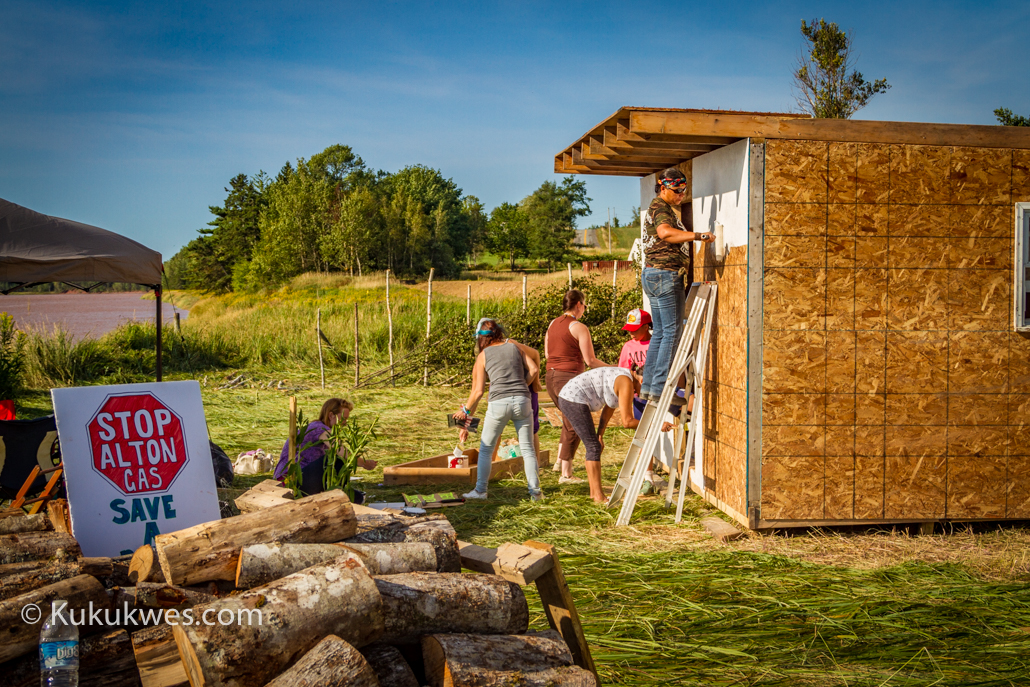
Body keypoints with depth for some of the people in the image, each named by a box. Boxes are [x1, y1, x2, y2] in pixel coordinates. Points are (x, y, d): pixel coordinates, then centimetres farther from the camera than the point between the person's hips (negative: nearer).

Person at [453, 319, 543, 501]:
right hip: (522, 402, 2)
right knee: (527, 448, 9)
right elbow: (534, 369, 7)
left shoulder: (482, 356, 9)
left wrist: (465, 411, 18)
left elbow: (478, 391, 5)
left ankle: (480, 490, 15)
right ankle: (535, 491, 8)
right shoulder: (514, 346, 14)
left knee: (486, 449, 13)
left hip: (499, 403, -2)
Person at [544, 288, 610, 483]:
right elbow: (590, 361, -11)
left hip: (551, 377, 7)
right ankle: (566, 474, 6)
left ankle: (560, 460, 25)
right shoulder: (579, 328, -11)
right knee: (573, 426, 3)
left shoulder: (552, 324, 10)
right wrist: (612, 368, 3)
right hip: (569, 378, -7)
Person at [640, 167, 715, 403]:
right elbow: (665, 232, -34)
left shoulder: (662, 208, 22)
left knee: (660, 333, 12)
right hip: (665, 275, -11)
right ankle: (659, 389, -9)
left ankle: (647, 387, 13)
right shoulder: (659, 208, -12)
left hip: (654, 276, 11)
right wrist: (699, 236, -39)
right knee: (672, 332, -9)